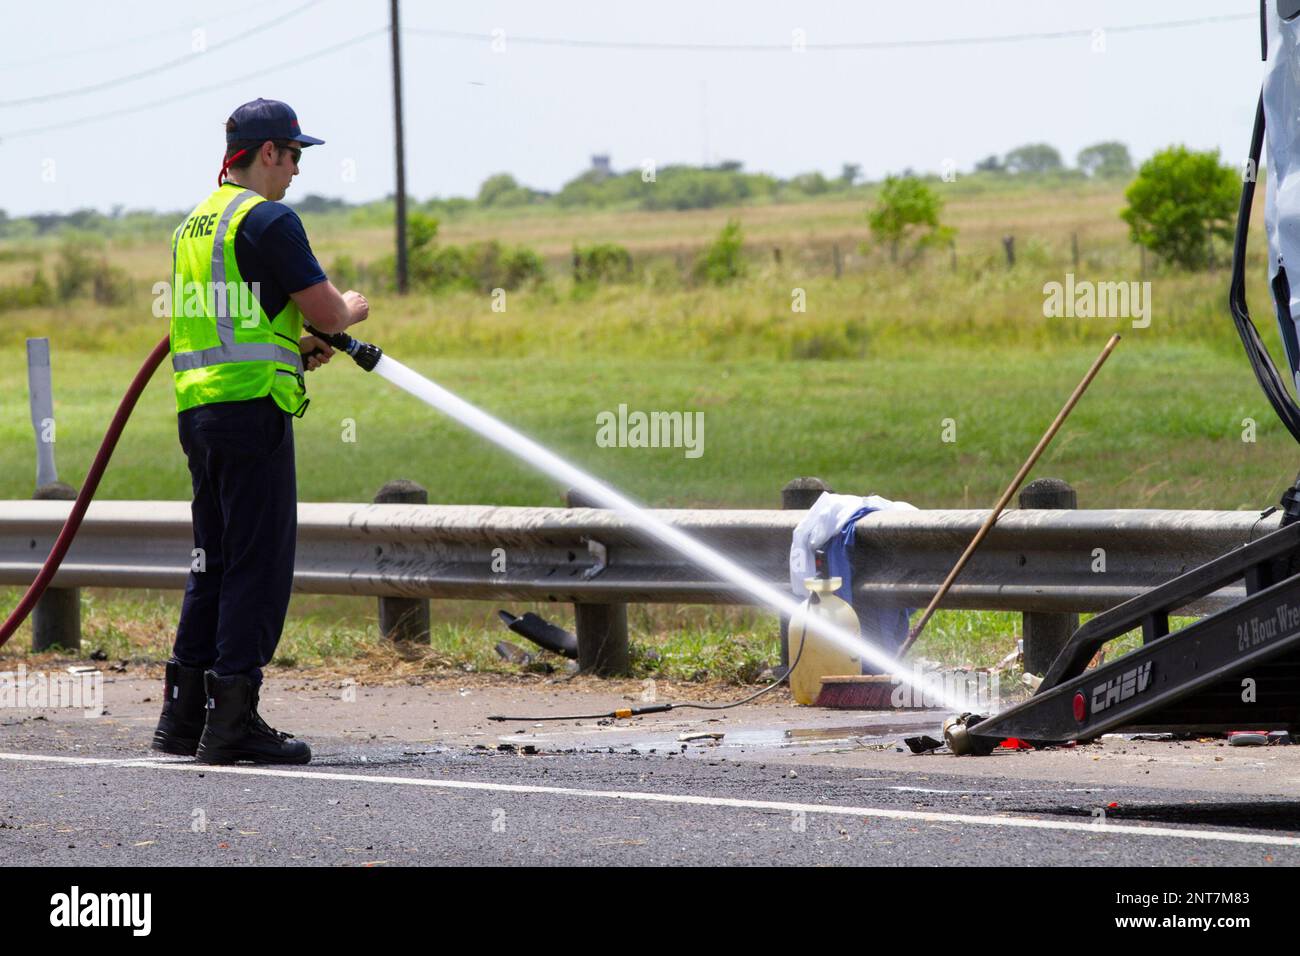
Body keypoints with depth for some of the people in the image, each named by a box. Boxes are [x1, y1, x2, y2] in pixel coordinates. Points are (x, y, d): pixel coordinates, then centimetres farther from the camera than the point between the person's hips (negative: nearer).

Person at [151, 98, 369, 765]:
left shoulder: (194, 225, 18)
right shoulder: (268, 219, -10)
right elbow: (325, 311, -11)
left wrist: (294, 346, 21)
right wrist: (351, 309, 12)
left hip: (197, 408, 9)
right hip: (252, 407, -9)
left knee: (214, 561, 14)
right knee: (259, 564, -6)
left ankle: (183, 714, 15)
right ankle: (232, 719, -8)